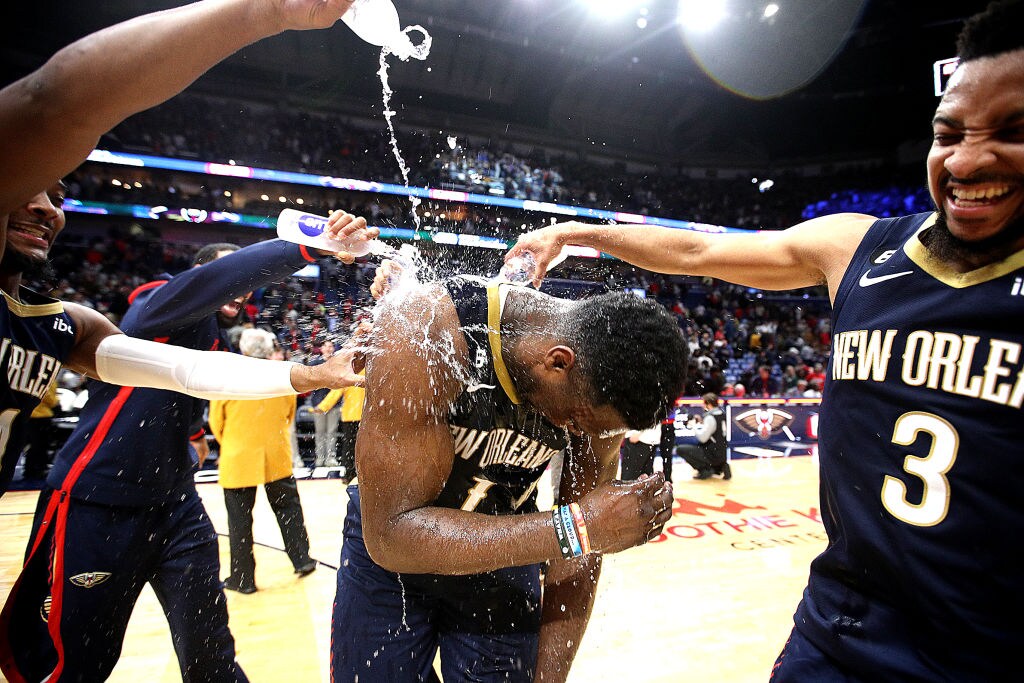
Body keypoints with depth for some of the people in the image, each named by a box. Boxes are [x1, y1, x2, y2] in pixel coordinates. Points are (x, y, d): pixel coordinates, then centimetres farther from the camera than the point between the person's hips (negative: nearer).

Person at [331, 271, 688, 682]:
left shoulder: (601, 386, -20)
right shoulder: (424, 331, -34)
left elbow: (578, 556, -10)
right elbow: (390, 534, -34)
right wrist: (572, 528, -38)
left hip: (505, 553, 3)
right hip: (387, 548, -2)